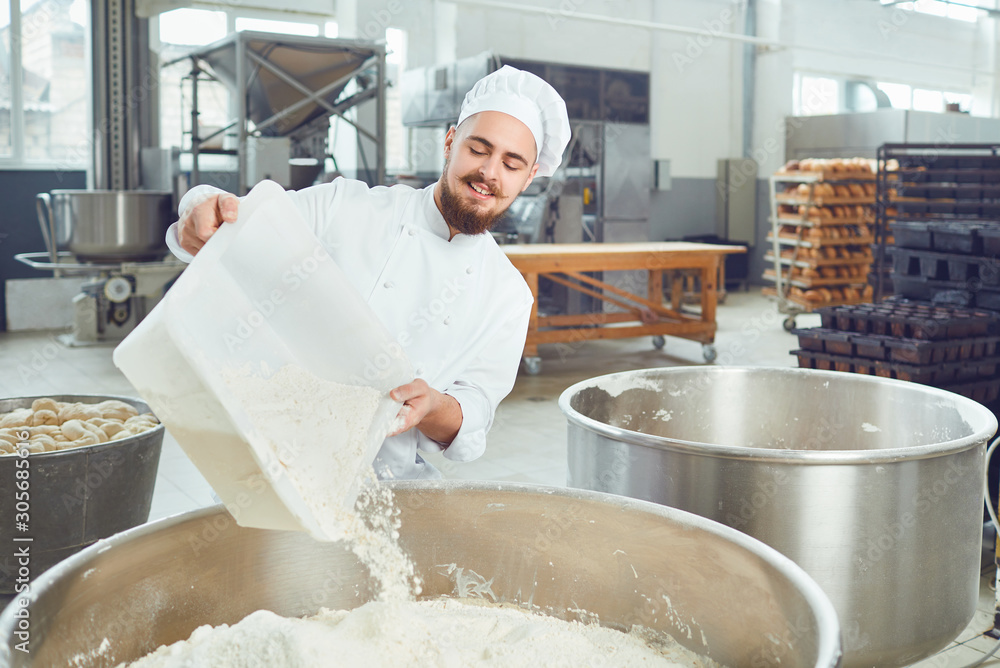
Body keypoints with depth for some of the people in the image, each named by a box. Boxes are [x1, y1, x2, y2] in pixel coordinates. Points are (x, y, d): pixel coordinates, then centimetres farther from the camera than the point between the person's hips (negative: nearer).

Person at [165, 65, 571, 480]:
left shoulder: (510, 296, 5)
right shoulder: (344, 209, 0)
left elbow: (469, 430, 1)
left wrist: (433, 407, -22)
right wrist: (203, 211, -27)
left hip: (394, 485, 2)